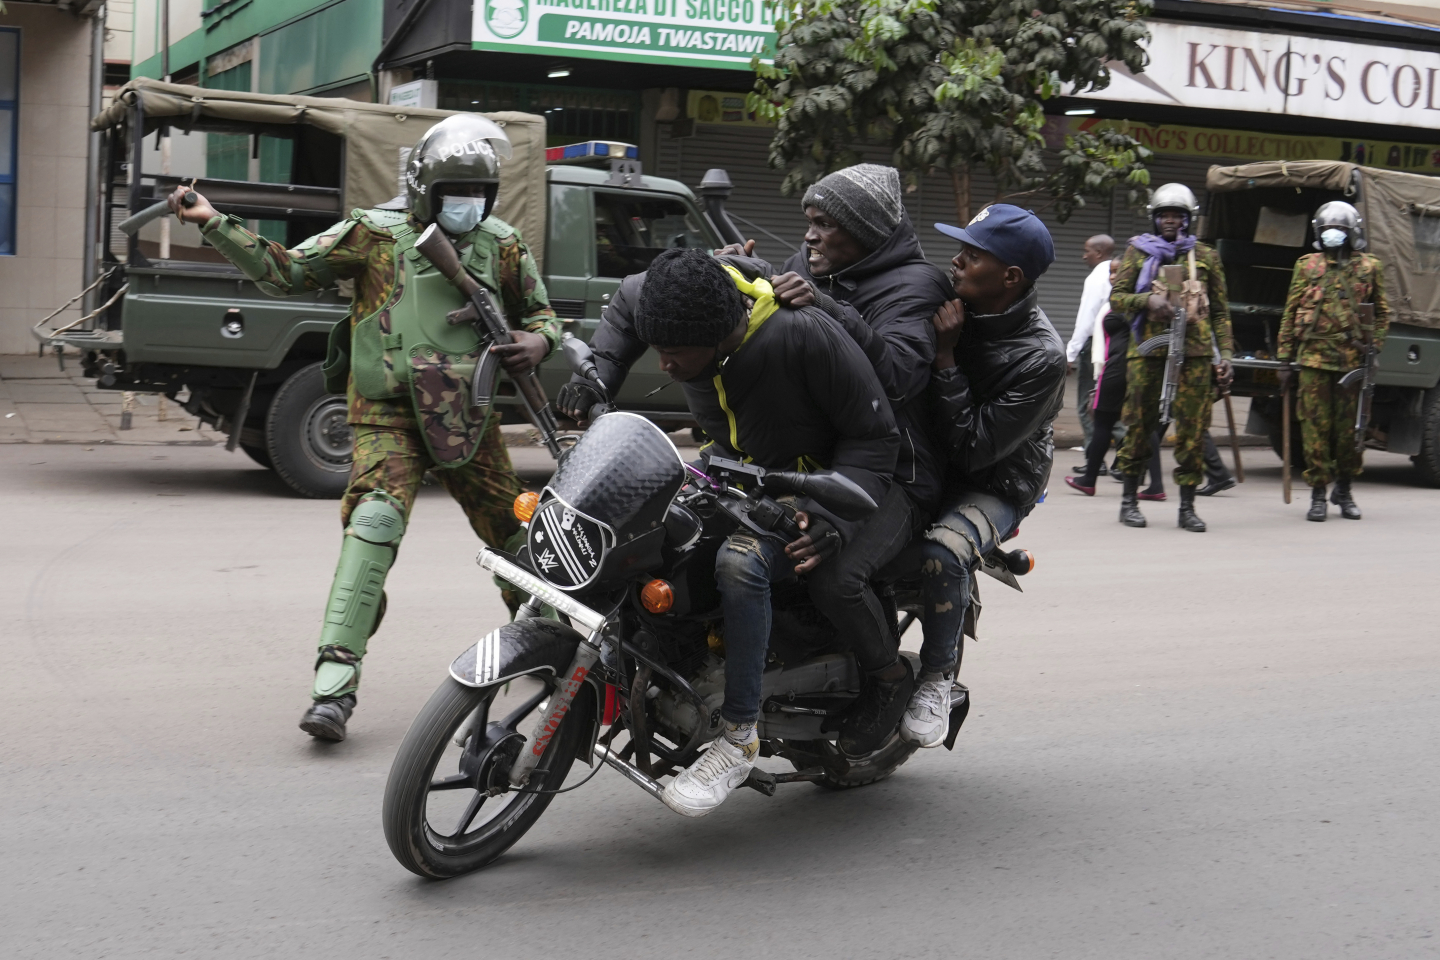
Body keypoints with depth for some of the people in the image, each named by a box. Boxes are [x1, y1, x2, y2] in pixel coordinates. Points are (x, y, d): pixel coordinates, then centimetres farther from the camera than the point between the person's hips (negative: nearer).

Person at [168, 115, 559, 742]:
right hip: (389, 414, -4)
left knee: (514, 531, 11)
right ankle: (336, 679, -27)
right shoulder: (376, 234, -1)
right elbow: (284, 273, -1)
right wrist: (214, 224, -11)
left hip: (468, 414, 4)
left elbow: (539, 310, 21)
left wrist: (537, 342, -4)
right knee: (375, 521, -24)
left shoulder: (501, 244, 8)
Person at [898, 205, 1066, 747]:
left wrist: (945, 358, -25)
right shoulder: (945, 303, -2)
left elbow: (973, 448, -24)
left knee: (942, 552, -35)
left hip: (995, 484, -6)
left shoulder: (1041, 357, -19)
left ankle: (938, 676, -12)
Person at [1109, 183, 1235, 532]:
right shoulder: (1138, 251, 11)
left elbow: (1220, 311, 16)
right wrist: (1148, 300, -13)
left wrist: (1225, 353, 6)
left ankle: (1187, 506, 4)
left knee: (1192, 428, -2)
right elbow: (1116, 297, 6)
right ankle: (1130, 500, 16)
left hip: (1195, 353, 1)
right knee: (1139, 424, 3)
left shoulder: (1206, 257, 14)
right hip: (1147, 350, -1)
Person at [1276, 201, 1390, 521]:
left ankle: (1343, 490, 21)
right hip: (1313, 357, 0)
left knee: (1350, 427, 4)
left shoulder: (1369, 268, 10)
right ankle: (1318, 494, 5)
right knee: (1316, 426, -2)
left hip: (1353, 360, 0)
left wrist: (1374, 350, 0)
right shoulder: (1307, 266, 10)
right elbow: (1290, 315, 10)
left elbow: (1382, 313, 14)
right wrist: (1285, 360, 5)